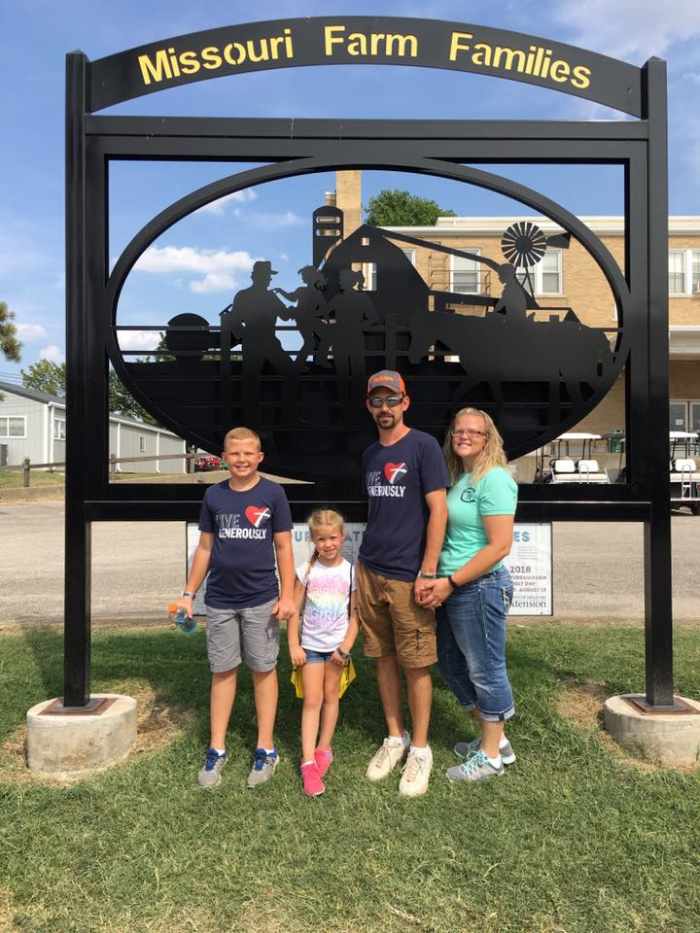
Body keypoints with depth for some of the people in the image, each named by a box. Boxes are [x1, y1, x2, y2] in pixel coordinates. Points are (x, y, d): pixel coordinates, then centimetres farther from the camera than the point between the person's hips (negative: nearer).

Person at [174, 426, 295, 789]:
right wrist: (189, 593, 9)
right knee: (222, 671, 10)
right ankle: (217, 749, 22)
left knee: (263, 670, 7)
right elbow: (205, 547, 10)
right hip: (220, 600, 2)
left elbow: (283, 547, -1)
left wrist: (287, 594, -6)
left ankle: (265, 749, 20)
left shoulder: (273, 494, -3)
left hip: (260, 600, -2)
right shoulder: (214, 496, 4)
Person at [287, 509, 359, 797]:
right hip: (311, 645, 0)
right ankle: (308, 762, 0)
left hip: (337, 646, 0)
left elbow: (355, 615, -3)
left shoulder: (351, 572, -7)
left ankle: (323, 748, 27)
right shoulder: (306, 571, -6)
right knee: (312, 701, 0)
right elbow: (294, 611, -2)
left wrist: (346, 647, -10)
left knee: (331, 695, 12)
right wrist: (294, 646, -6)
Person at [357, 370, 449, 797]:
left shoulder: (424, 446, -8)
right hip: (369, 571, 6)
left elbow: (438, 511, -12)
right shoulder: (370, 454, 12)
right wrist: (367, 559, 16)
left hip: (407, 577, -6)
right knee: (384, 658, 14)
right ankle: (395, 738, 30)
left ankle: (420, 750, 20)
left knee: (416, 665, 4)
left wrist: (427, 572, -15)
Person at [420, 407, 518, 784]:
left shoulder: (494, 479, -14)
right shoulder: (458, 479, 11)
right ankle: (495, 739, 36)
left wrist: (451, 582, -20)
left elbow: (500, 545, -21)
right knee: (452, 664, 19)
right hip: (452, 588, 9)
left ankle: (491, 756, 25)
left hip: (479, 587, -9)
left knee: (485, 669, 6)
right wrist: (442, 581, 6)